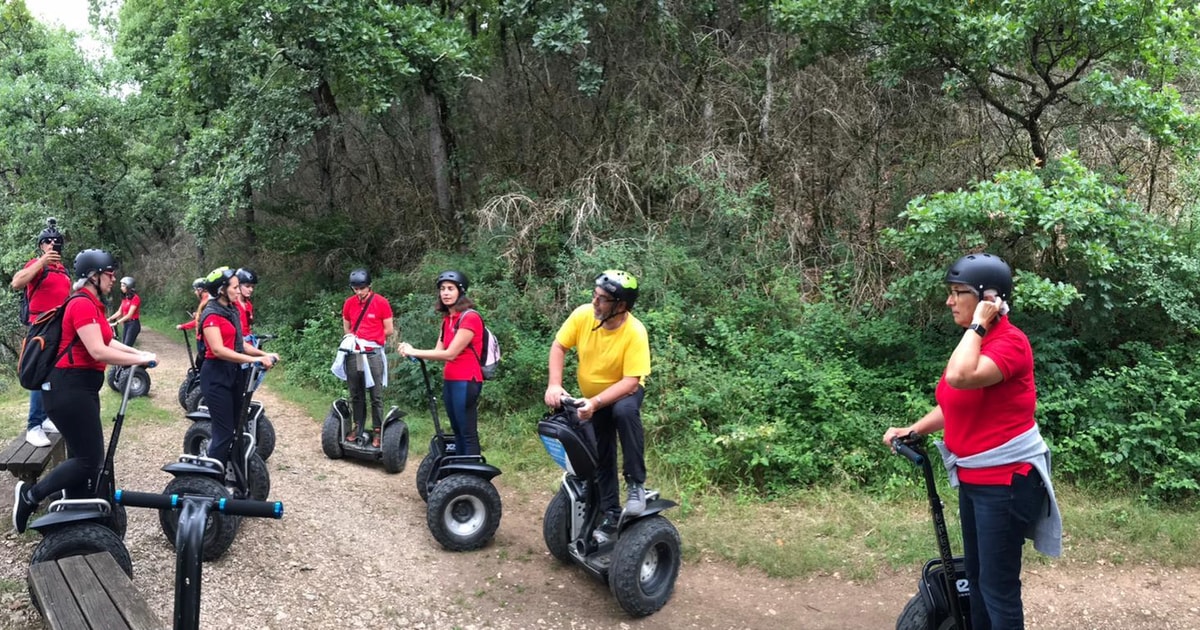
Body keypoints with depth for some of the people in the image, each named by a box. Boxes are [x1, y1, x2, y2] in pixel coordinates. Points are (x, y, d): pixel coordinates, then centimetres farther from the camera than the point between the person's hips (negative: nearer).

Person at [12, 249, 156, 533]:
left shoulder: (92, 304, 13)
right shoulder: (82, 305, -18)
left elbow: (106, 342, 19)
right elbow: (98, 352, -23)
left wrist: (137, 352, 9)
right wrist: (140, 360, -15)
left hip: (82, 388, 10)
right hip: (70, 389, -10)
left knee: (83, 457, 13)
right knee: (91, 459, -9)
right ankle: (29, 495, 7)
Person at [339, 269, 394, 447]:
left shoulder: (381, 302, -6)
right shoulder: (349, 303, 6)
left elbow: (389, 330, -2)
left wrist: (372, 339, 4)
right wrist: (355, 339, 4)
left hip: (373, 354, -4)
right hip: (353, 354, 4)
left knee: (376, 397, 0)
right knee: (356, 395, 11)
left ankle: (377, 431, 6)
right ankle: (358, 428, 21)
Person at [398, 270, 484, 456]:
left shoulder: (469, 317, -13)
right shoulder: (447, 319, 15)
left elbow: (450, 354, -18)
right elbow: (438, 351, 6)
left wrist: (414, 352, -14)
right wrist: (412, 352, -12)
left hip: (465, 382, -9)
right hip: (449, 381, 9)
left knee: (468, 433, -7)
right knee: (457, 431, 14)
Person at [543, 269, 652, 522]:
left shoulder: (635, 332, -30)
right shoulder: (583, 315, -20)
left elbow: (630, 381, -31)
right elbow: (558, 347, -11)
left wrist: (595, 403, -41)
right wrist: (554, 385, -26)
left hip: (624, 393, -4)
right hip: (592, 397, 4)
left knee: (624, 411, -38)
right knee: (600, 459, 8)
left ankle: (636, 484, -26)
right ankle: (611, 513, 26)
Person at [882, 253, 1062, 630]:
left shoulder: (1010, 342, -19)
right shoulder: (976, 342, 9)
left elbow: (959, 378, -37)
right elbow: (954, 404, 17)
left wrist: (977, 324, -25)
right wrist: (912, 430, 7)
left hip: (1005, 481, -9)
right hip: (973, 479, 9)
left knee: (998, 585, 1)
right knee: (977, 577, 21)